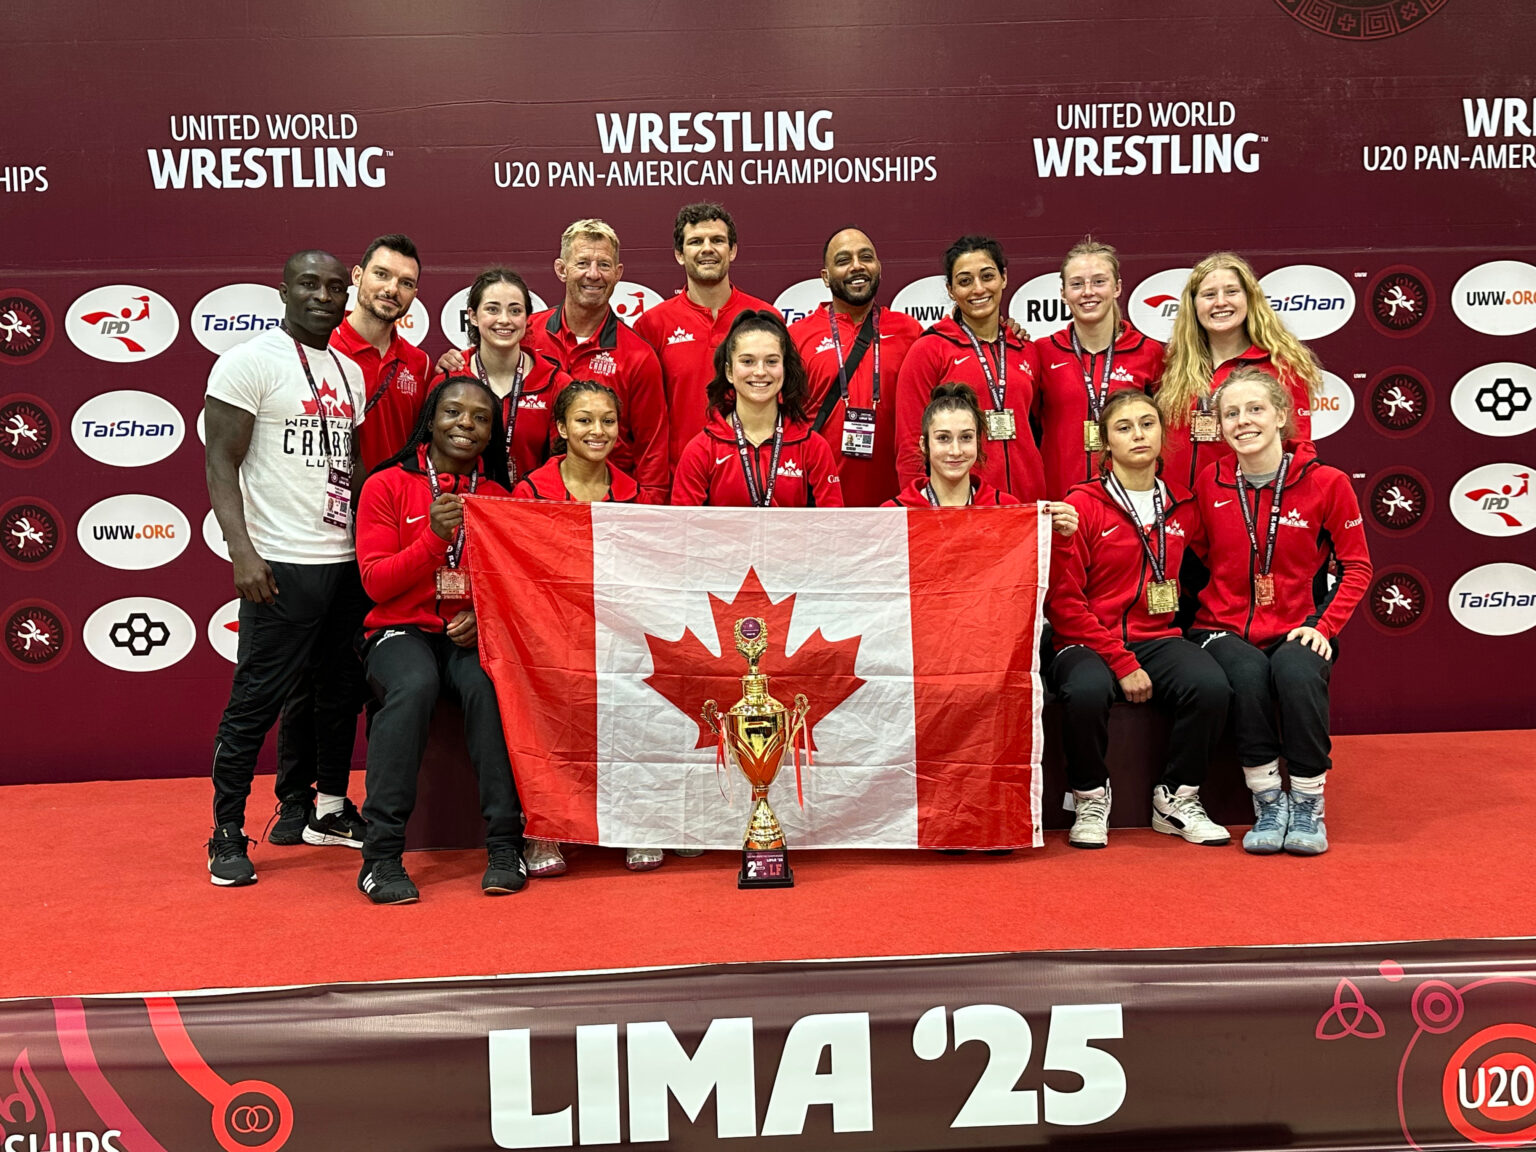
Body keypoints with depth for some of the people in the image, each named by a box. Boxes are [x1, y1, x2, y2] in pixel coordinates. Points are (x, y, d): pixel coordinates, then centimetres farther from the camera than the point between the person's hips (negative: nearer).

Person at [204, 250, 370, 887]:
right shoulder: (249, 362, -6)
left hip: (349, 560, 7)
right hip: (283, 564, -7)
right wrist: (242, 551, -20)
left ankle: (330, 809, 30)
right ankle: (228, 834, 10)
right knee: (257, 699, -2)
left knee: (342, 689, 15)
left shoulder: (349, 372, 15)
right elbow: (221, 464, -10)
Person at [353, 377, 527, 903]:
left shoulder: (497, 496, 12)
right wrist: (434, 536, -17)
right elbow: (375, 581, -3)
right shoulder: (387, 485, 3)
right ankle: (382, 855, -31)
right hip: (401, 629, -2)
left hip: (470, 636, 2)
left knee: (488, 686, -32)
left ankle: (505, 845, -28)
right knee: (414, 686, -36)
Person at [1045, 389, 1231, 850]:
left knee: (1212, 687, -27)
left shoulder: (1182, 507, 11)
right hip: (1087, 642, -3)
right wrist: (1121, 663, -15)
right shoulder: (1083, 505, -3)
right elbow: (1063, 600, -8)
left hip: (1158, 639, 4)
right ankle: (1090, 801, -8)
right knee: (1087, 691, -36)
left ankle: (1177, 800, -3)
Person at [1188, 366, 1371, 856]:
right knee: (1248, 674, -32)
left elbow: (1357, 566, 4)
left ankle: (1307, 805, -15)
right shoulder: (1209, 484, 2)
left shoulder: (1326, 482, -3)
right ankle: (1268, 803, -16)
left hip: (1297, 628, -1)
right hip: (1224, 628, 1)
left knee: (1297, 672, -34)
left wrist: (1323, 626, -8)